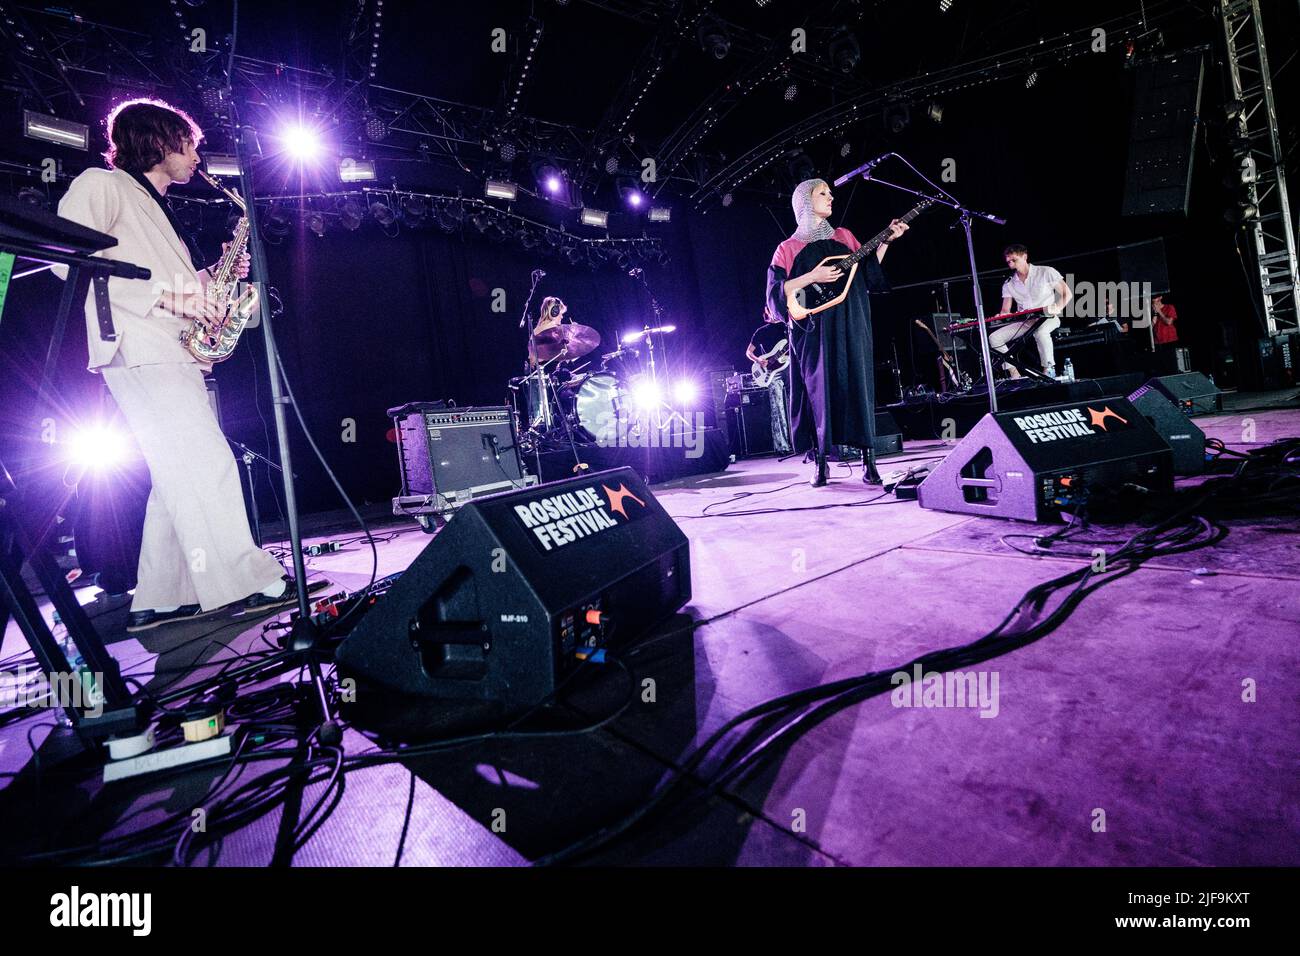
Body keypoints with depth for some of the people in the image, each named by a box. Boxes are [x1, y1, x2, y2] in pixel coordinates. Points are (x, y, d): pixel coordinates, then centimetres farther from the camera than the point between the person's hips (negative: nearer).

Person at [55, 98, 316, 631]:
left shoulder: (157, 209, 30)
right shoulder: (101, 185, 3)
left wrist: (214, 278, 11)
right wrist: (164, 294, -16)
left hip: (174, 351, 9)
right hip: (138, 350, -9)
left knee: (181, 476, 5)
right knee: (208, 463, -16)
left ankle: (159, 598, 10)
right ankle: (240, 581, -14)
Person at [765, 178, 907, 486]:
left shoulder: (844, 237, 18)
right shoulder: (788, 249, 6)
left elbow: (868, 274, 17)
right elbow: (775, 294, -4)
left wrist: (886, 241, 8)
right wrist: (812, 277, -12)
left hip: (850, 327, 3)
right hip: (813, 330, -3)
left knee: (857, 383, -4)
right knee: (819, 388, -5)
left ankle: (868, 461, -1)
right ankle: (821, 464, 4)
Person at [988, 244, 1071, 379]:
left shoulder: (1046, 272, -2)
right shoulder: (1008, 284, 8)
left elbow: (1067, 293, -2)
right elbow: (1005, 310, 6)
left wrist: (1057, 308, -22)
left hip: (1048, 318, -4)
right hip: (1023, 322, 4)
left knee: (1040, 332, -40)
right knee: (994, 338, -17)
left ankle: (1048, 369, -22)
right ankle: (1014, 373, -13)